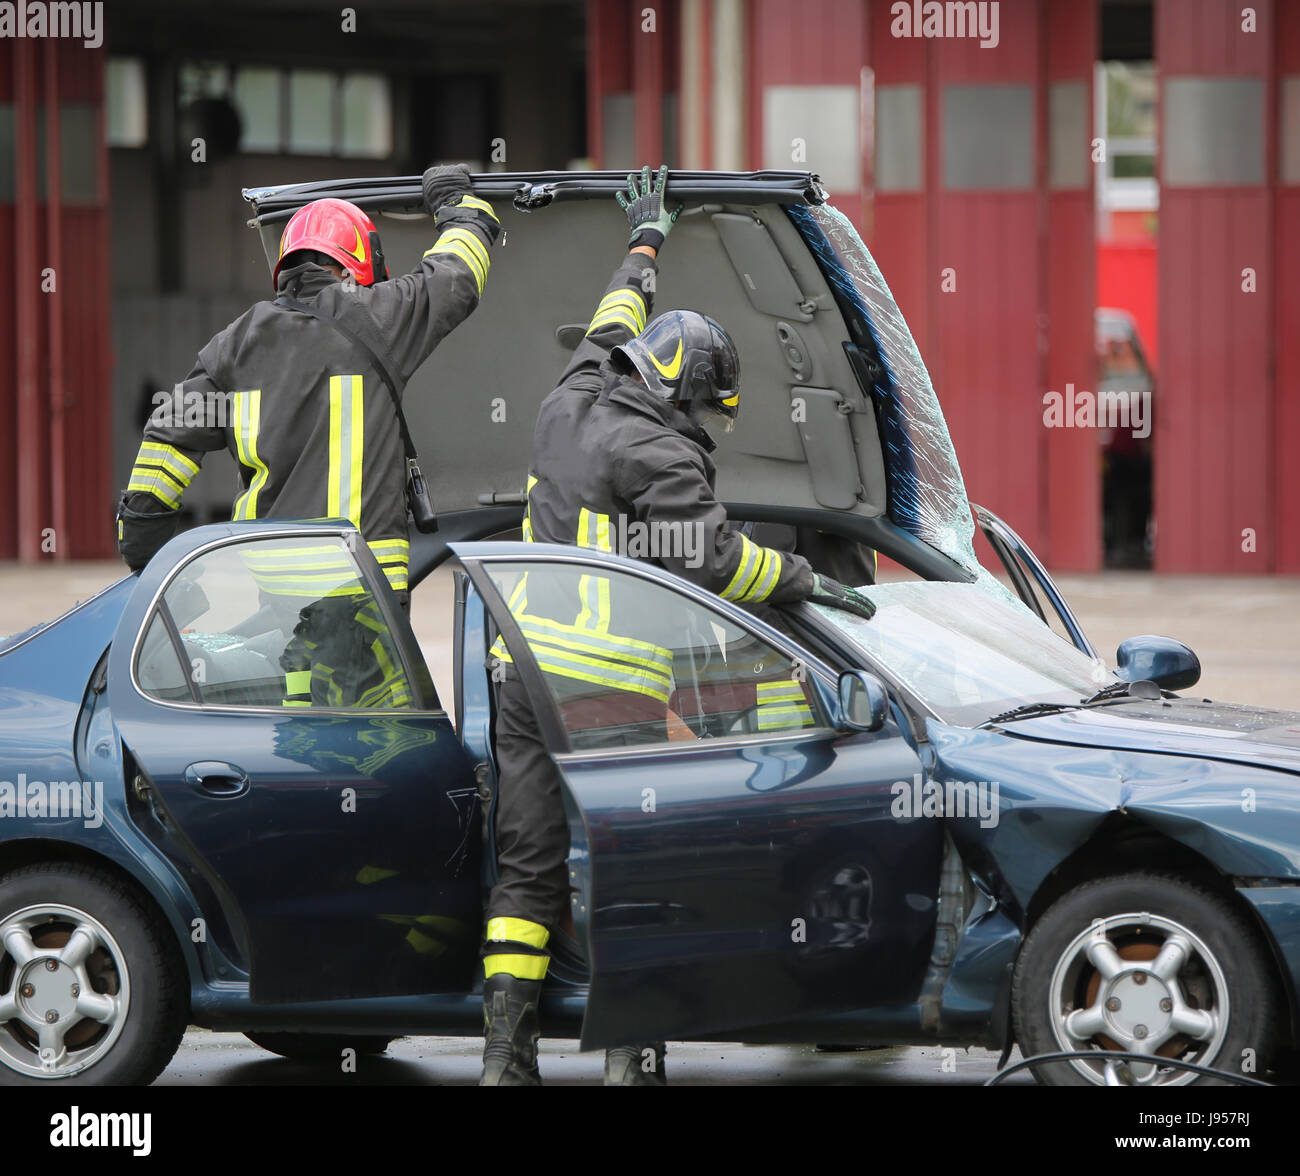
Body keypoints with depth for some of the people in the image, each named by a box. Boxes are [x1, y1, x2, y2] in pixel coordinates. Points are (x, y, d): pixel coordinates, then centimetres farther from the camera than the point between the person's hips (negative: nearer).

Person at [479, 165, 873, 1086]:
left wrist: (645, 245, 47)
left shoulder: (570, 409, 13)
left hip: (527, 675, 7)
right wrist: (803, 580, -1)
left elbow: (607, 336, 32)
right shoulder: (659, 456, -10)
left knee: (529, 871, 7)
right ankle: (634, 1058, -3)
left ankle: (507, 1057, 2)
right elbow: (714, 559, -15)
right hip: (616, 690, -7)